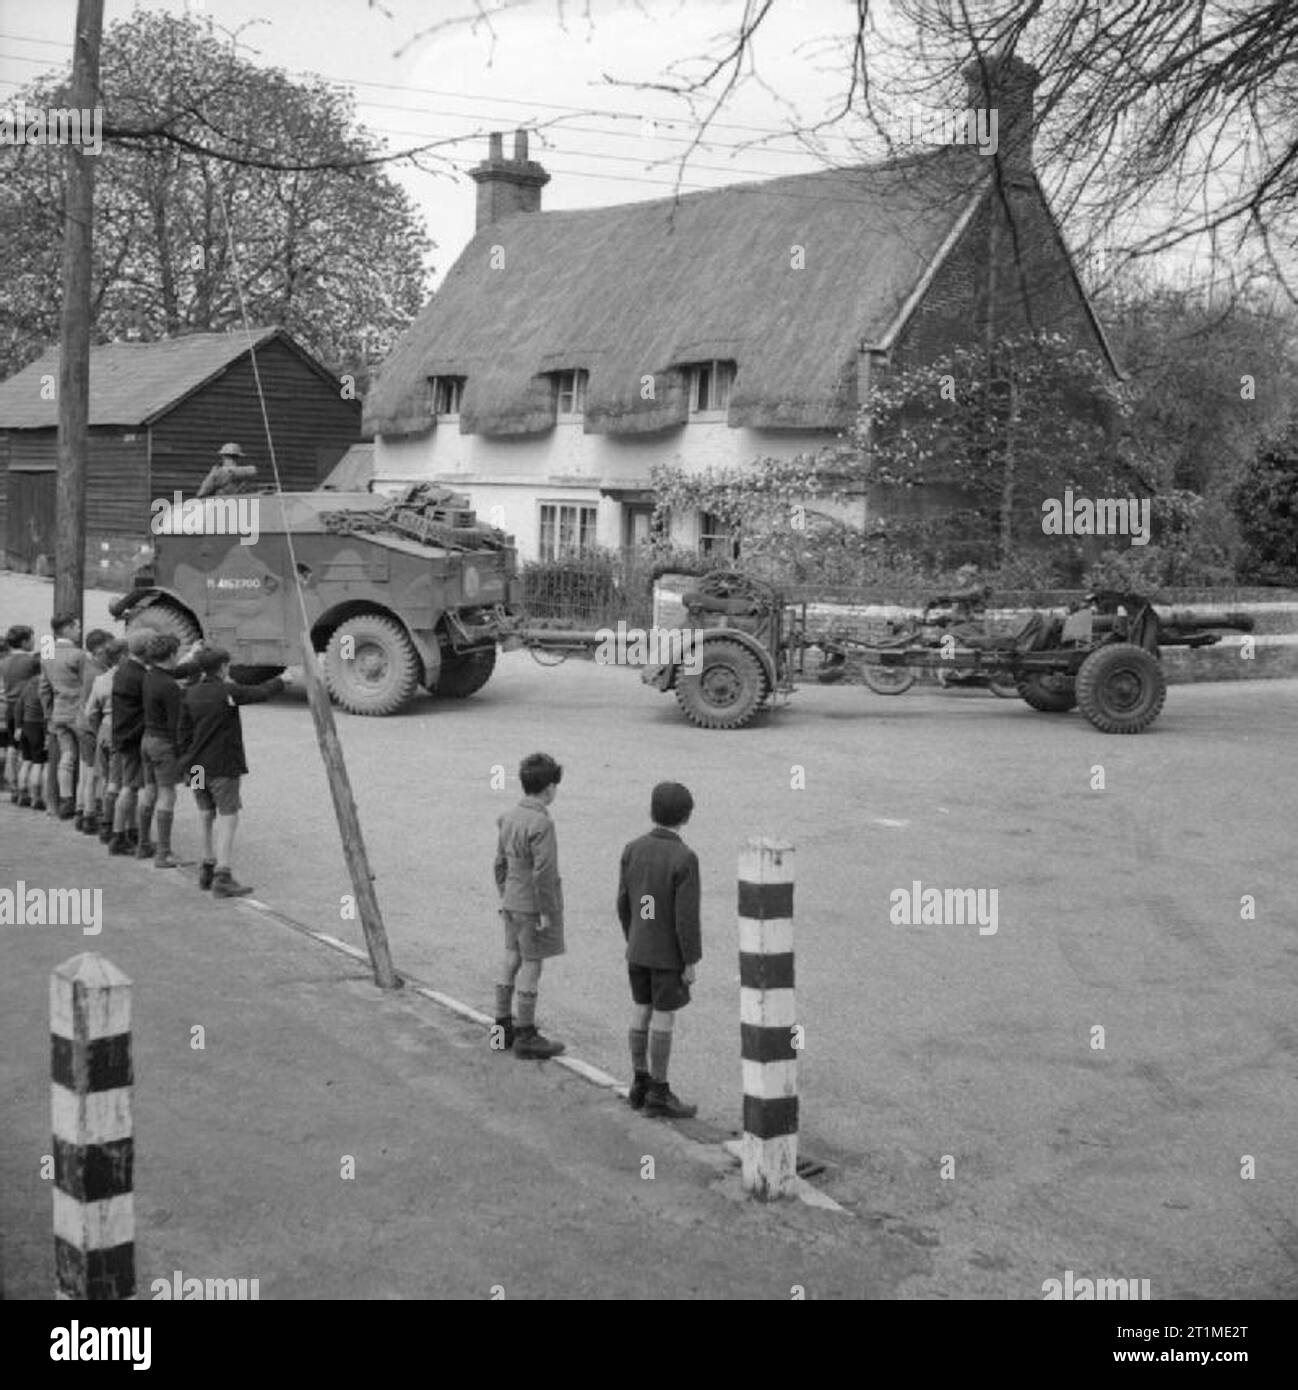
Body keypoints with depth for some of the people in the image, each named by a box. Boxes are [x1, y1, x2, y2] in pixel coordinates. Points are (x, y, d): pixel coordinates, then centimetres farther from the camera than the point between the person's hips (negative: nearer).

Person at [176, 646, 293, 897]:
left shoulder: (191, 694, 4)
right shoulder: (228, 692, -13)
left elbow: (183, 733, 8)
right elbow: (261, 693, 0)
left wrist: (186, 762, 17)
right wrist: (282, 680, 18)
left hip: (196, 766, 6)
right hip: (222, 766, -6)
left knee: (208, 817, 18)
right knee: (227, 818, -4)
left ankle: (207, 869, 27)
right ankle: (222, 877, -10)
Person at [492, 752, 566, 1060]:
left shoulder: (509, 817, 3)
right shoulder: (541, 824, -23)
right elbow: (543, 873, -23)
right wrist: (547, 914, -17)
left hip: (512, 903, 8)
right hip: (534, 906, -8)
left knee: (512, 961, 16)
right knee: (532, 966, 0)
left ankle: (503, 1027, 25)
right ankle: (526, 1037, 8)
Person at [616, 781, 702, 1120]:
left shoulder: (633, 849, -4)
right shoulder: (685, 859, -22)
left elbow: (624, 902, 4)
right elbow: (687, 917, -21)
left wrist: (632, 940, 16)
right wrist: (691, 962, -12)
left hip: (639, 948, 6)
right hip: (669, 952, -6)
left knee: (641, 1013, 14)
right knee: (664, 1020, 2)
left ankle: (641, 1085, 23)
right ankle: (659, 1095, 9)